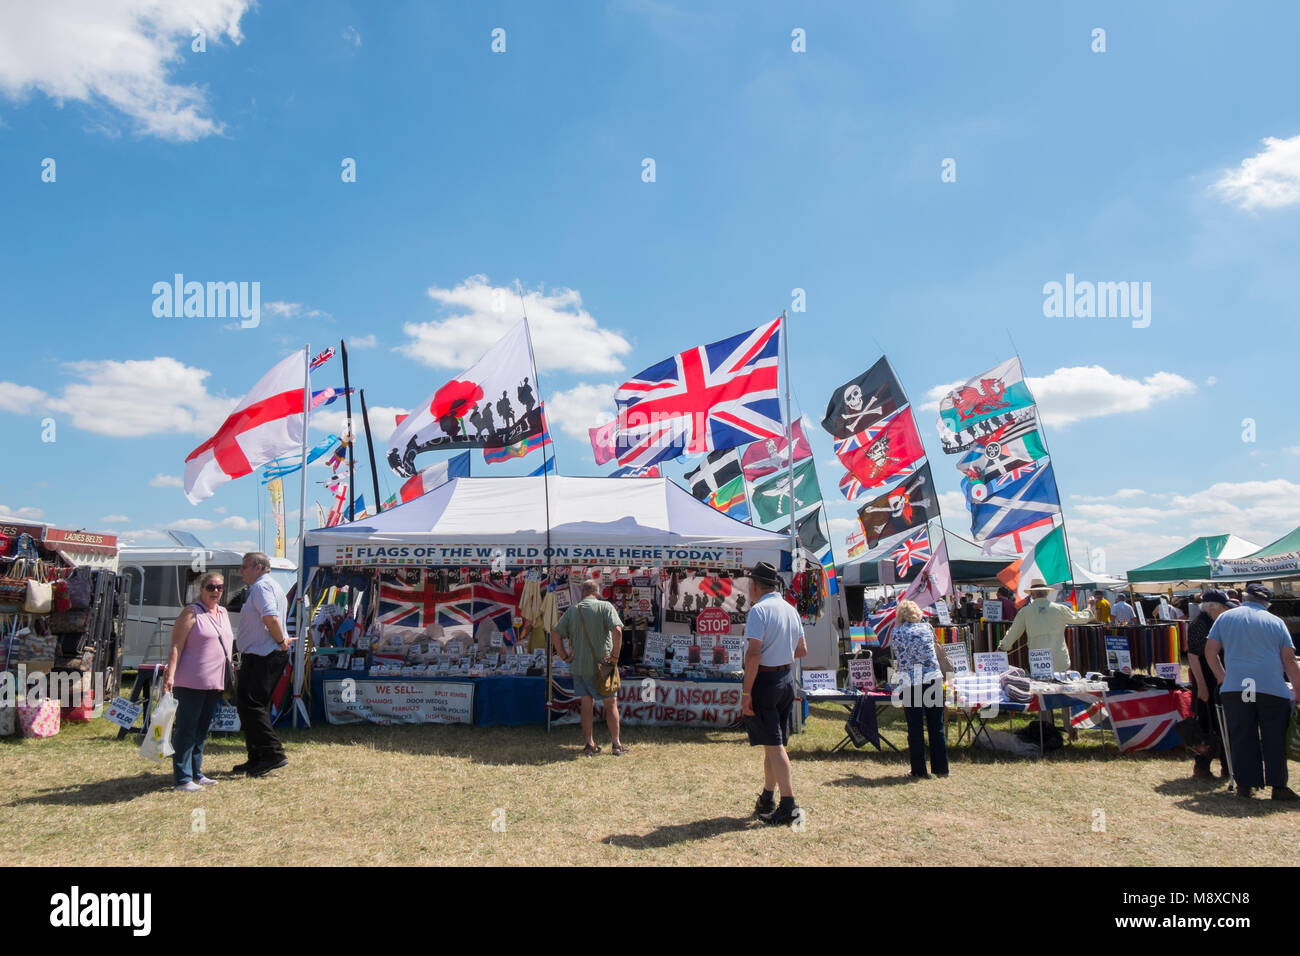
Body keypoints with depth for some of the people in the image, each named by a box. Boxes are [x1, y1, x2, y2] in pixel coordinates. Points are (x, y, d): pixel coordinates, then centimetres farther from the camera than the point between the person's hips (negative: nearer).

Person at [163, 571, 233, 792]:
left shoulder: (223, 613, 15)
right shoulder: (191, 612, -7)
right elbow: (176, 647, -12)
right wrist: (170, 675, -21)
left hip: (214, 682, 8)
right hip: (190, 682, -8)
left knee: (202, 729, 15)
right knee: (186, 728, -3)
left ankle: (196, 773, 24)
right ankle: (182, 778, 2)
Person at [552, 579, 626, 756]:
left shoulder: (572, 610, 5)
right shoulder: (605, 606, -7)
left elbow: (555, 635, 2)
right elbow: (617, 630, -21)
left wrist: (565, 656, 5)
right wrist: (615, 655, -14)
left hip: (578, 666, 3)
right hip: (601, 665, -3)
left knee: (587, 705, 11)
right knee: (611, 703, 9)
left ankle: (590, 745, 14)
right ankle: (616, 744, 13)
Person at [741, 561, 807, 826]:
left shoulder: (758, 610, -15)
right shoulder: (791, 610, 9)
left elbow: (754, 654, -21)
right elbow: (802, 650, 16)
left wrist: (746, 693, -19)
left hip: (765, 679, -8)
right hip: (787, 678, 8)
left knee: (773, 745, -2)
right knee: (775, 743, 16)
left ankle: (789, 807, 0)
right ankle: (767, 802, 28)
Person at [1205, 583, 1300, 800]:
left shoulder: (1225, 617, 10)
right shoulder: (1276, 622, 6)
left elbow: (1210, 651, 7)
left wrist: (1223, 677, 19)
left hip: (1234, 689, 1)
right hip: (1272, 689, -1)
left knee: (1241, 738, 6)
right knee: (1275, 739, 8)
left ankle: (1245, 785, 9)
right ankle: (1278, 786, 10)